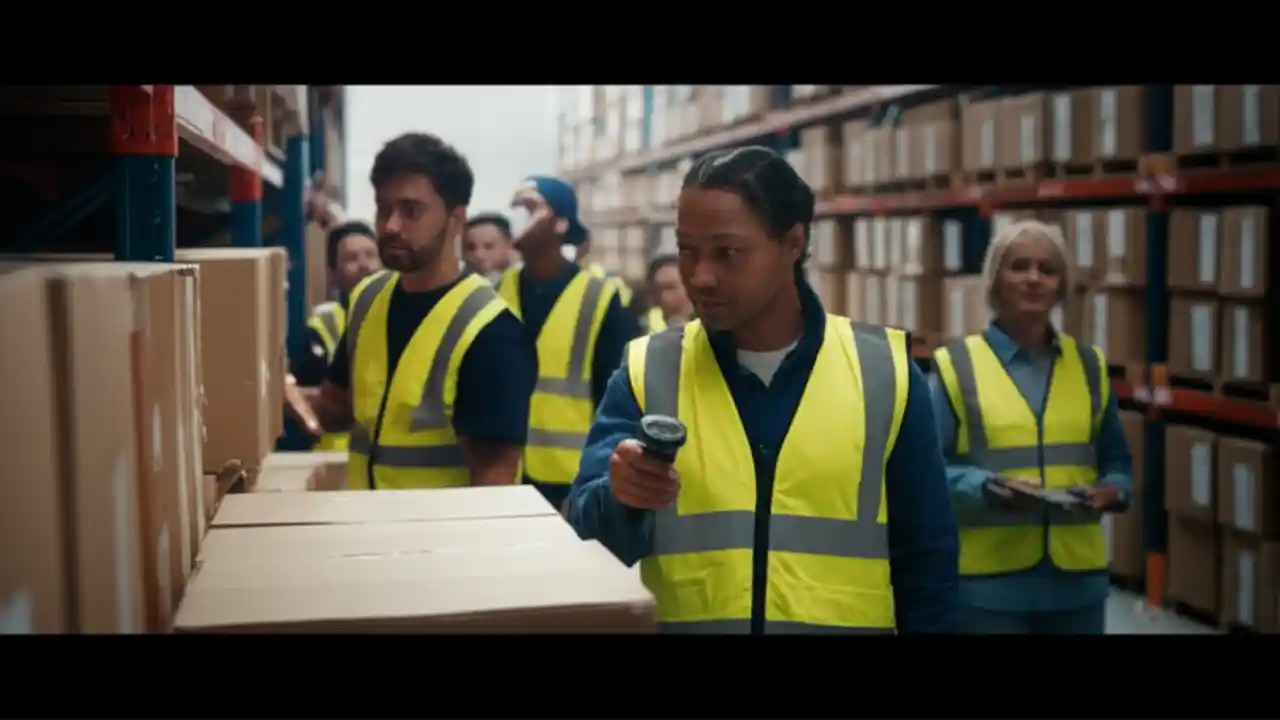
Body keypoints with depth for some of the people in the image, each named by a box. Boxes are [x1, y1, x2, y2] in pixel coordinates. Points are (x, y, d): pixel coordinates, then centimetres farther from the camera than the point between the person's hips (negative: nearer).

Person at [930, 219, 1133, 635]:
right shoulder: (957, 365, -2)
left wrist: (1111, 491, -6)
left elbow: (1117, 461, 15)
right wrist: (988, 487, -21)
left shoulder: (1089, 365, 11)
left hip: (1077, 579, 4)